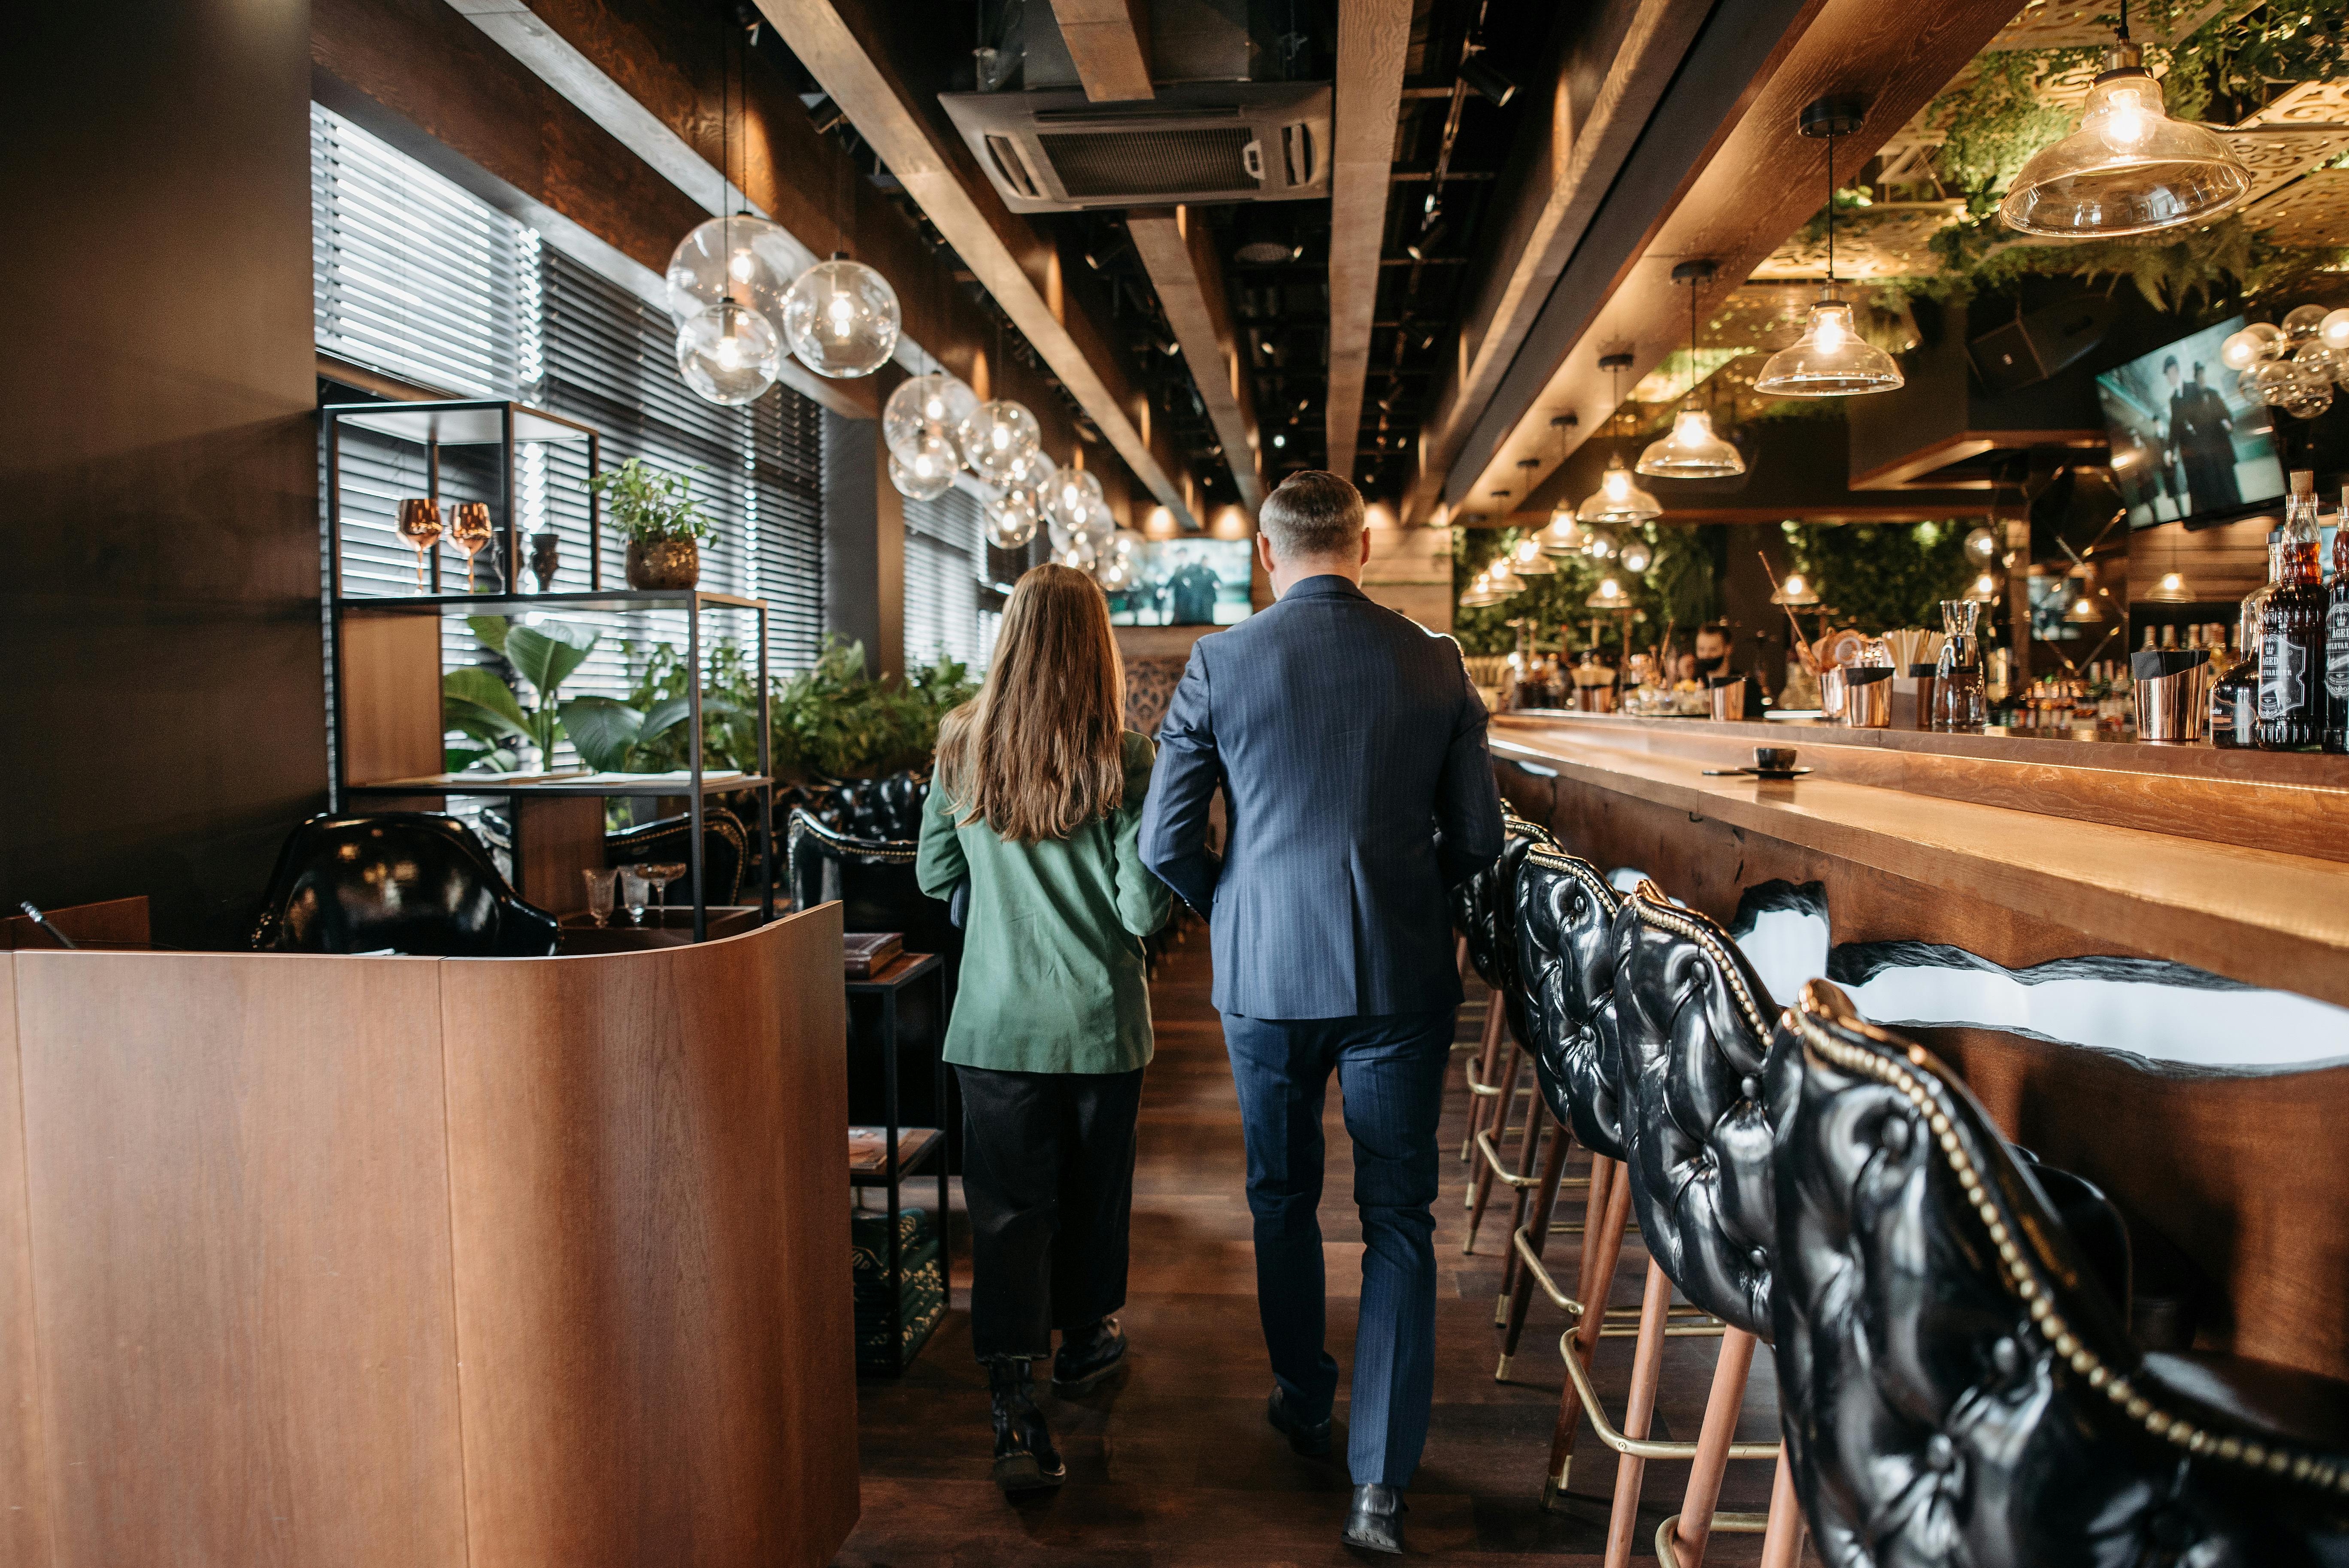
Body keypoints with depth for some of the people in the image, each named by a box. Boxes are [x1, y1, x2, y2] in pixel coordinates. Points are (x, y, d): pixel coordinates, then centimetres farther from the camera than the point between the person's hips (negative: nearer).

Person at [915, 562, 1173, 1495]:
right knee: (1094, 1188, 18)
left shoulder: (960, 750, -4)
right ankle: (1084, 1340, 37)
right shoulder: (1121, 761, -13)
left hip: (994, 1022, 1)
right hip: (1100, 1019, -1)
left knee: (1006, 1205, 4)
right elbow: (1146, 906, -15)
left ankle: (1012, 1401, -4)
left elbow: (933, 876, 7)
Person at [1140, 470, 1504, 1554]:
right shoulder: (1434, 664, -2)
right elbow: (1477, 841, 2)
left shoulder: (1219, 663, -6)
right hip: (1403, 976, 0)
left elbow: (1165, 843, -5)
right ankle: (1379, 1483, 8)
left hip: (1265, 975, 0)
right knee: (1398, 1219, 9)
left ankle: (1304, 1404, 37)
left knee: (1282, 1200, 20)